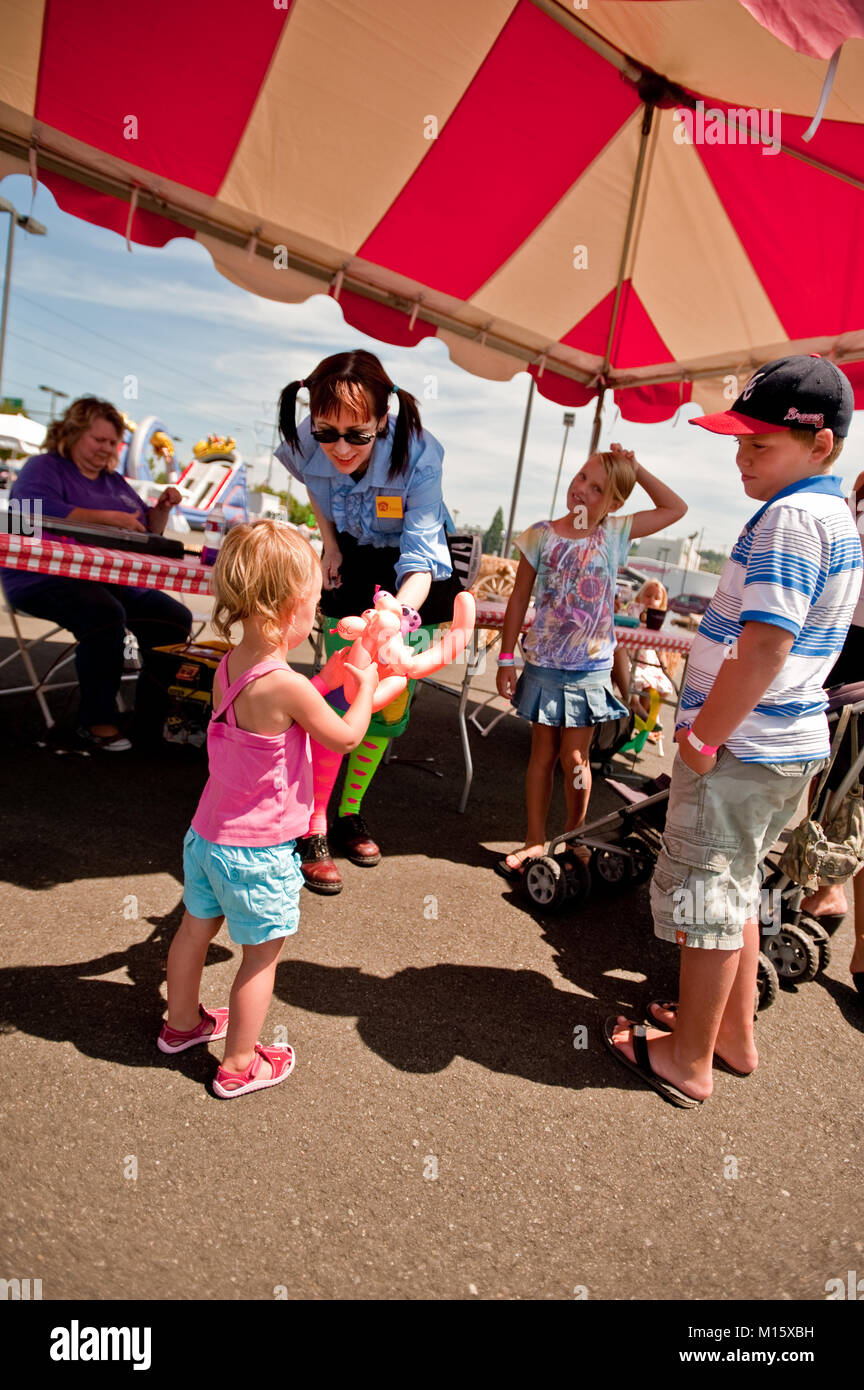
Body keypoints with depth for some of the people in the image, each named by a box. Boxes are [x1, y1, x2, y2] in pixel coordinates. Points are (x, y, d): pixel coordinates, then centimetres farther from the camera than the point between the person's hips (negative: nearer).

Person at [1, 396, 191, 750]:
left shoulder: (115, 482, 25)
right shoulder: (44, 468, 4)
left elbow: (147, 534, 27)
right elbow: (41, 511, -19)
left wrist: (162, 509, 7)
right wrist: (108, 518, -21)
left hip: (111, 583, 7)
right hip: (48, 580, -7)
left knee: (175, 618, -15)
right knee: (106, 615, -37)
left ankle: (154, 719, -11)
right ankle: (96, 721, -24)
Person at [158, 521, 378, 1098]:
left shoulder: (229, 666, -4)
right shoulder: (285, 684, -27)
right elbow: (345, 737, -13)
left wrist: (327, 678, 11)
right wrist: (366, 686, 2)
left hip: (207, 834, 8)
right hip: (258, 853, -8)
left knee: (196, 927, 25)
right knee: (263, 954, 11)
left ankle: (183, 1022, 48)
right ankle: (240, 1066, 27)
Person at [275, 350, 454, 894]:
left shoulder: (419, 457, -34)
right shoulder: (305, 445, -23)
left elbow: (419, 561, -37)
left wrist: (397, 612, -56)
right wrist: (330, 545, -5)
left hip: (413, 579, 0)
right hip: (353, 567, 1)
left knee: (393, 704, 5)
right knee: (342, 696, -11)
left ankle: (350, 812, 25)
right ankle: (312, 828, 2)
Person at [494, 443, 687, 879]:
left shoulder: (615, 534, 0)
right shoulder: (542, 535, -3)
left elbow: (675, 508, 5)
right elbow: (519, 598, 1)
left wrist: (636, 469, -2)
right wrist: (506, 657, -1)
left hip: (590, 668, 0)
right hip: (543, 664, 0)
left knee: (574, 759, 3)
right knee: (542, 754, 9)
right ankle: (534, 840, 22)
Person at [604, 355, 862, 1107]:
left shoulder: (791, 517, -19)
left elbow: (764, 646, -28)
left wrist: (703, 736, -18)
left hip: (741, 748, -10)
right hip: (788, 744, 10)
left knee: (706, 896, 5)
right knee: (734, 888, 22)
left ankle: (689, 1059, 22)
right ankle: (734, 1034, 37)